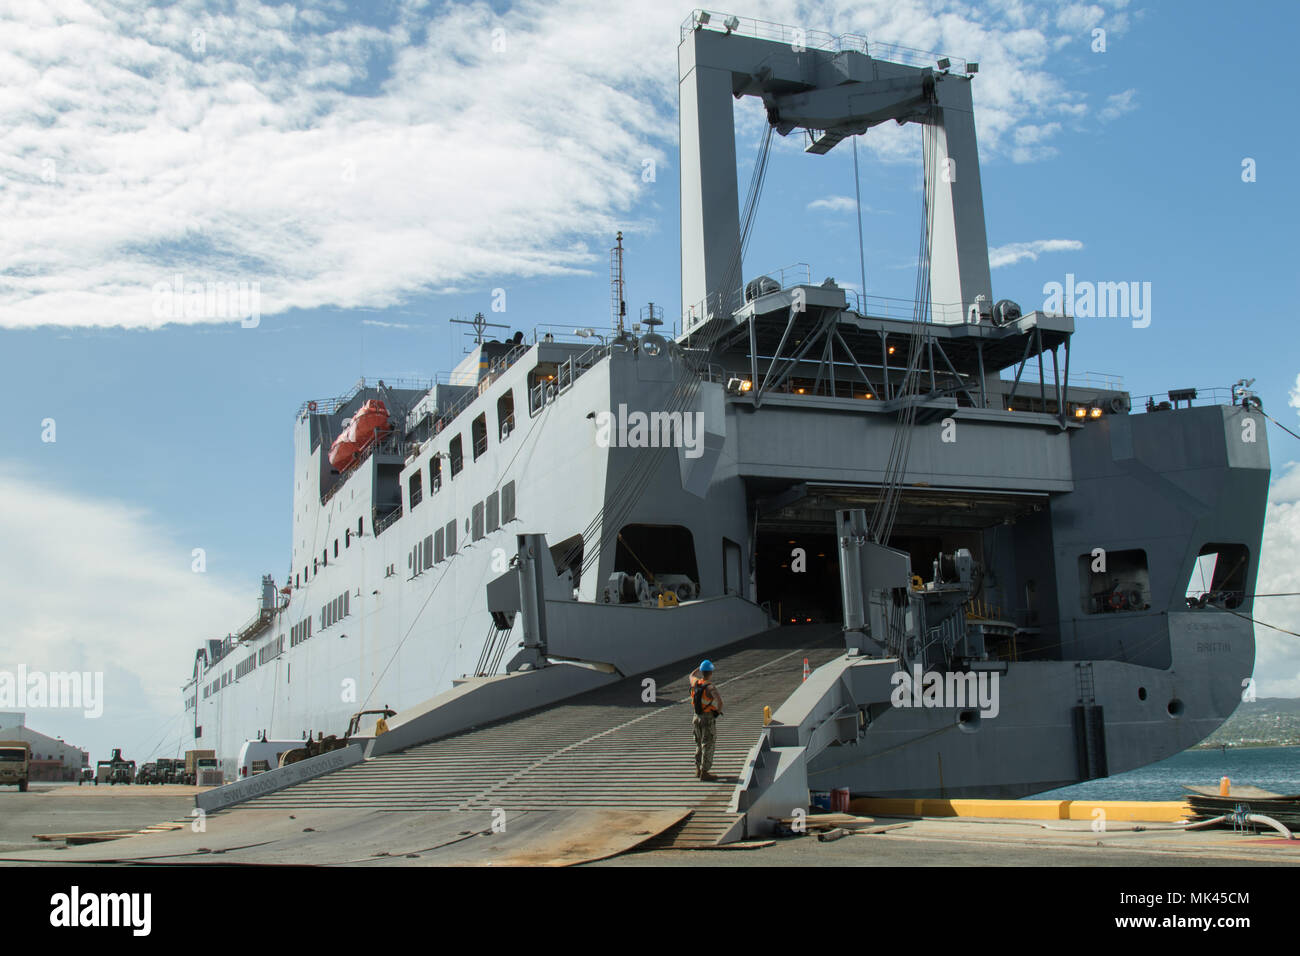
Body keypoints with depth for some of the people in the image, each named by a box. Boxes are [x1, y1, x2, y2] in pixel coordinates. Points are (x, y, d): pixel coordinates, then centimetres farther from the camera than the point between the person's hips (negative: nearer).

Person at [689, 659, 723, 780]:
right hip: (709, 719, -7)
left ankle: (698, 770, 25)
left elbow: (692, 675, 25)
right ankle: (704, 773, 1)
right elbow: (719, 701, -36)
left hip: (697, 718, 7)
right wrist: (719, 711, -15)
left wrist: (702, 666, 31)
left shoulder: (695, 683, -1)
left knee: (700, 745, 19)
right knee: (708, 746, 0)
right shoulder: (710, 687, -22)